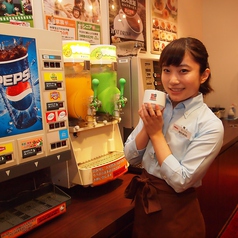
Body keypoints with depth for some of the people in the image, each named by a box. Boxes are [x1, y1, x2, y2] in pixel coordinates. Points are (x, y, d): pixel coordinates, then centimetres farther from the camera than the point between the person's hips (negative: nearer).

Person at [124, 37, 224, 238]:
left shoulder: (210, 125, -18)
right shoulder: (156, 107, -5)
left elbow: (180, 181, -21)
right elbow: (131, 158, -3)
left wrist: (156, 133, -20)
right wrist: (147, 127, -19)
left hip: (176, 212, -4)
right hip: (144, 201, 5)